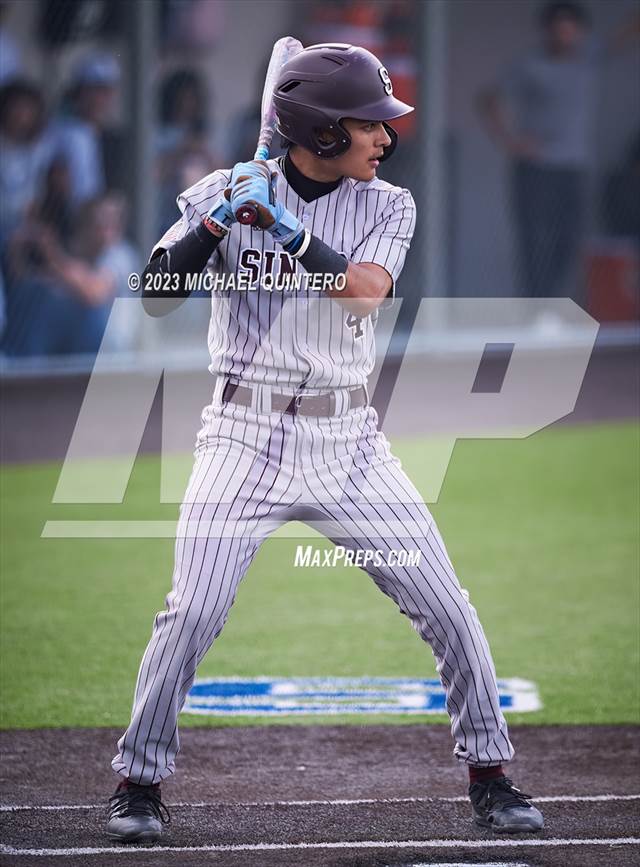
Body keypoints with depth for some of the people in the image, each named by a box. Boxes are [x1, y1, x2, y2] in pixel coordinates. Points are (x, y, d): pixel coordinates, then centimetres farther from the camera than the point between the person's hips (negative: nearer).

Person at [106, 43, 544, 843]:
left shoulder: (387, 206, 3)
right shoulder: (227, 191, -1)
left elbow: (365, 291, -15)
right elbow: (156, 297, -7)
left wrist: (285, 226, -24)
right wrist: (215, 220, -20)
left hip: (349, 445, 2)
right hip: (245, 438, -2)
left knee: (448, 610, -1)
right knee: (191, 614, -13)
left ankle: (489, 776, 13)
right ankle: (139, 781, 3)